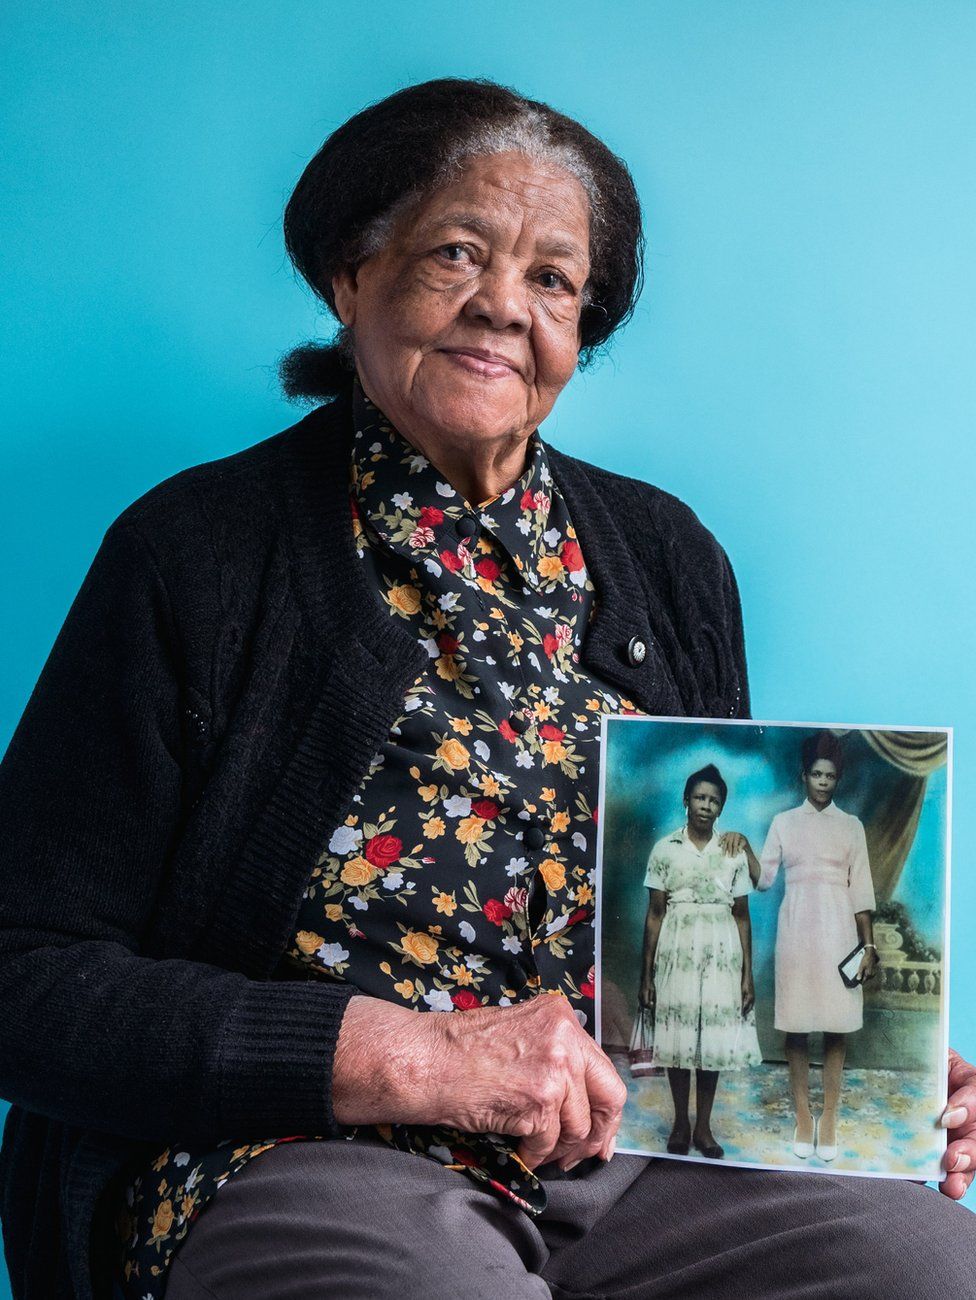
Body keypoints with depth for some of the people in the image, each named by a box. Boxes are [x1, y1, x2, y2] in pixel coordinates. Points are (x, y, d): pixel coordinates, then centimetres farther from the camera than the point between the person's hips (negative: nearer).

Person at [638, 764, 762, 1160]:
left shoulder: (734, 854, 4)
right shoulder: (665, 849, 1)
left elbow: (742, 916, 6)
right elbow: (654, 913, 1)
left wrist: (748, 974, 1)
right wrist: (646, 974, -1)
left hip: (720, 952, 1)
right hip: (677, 950, -1)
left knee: (713, 1036, 4)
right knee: (677, 1035, 4)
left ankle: (703, 1126, 16)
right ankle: (680, 1122, 19)